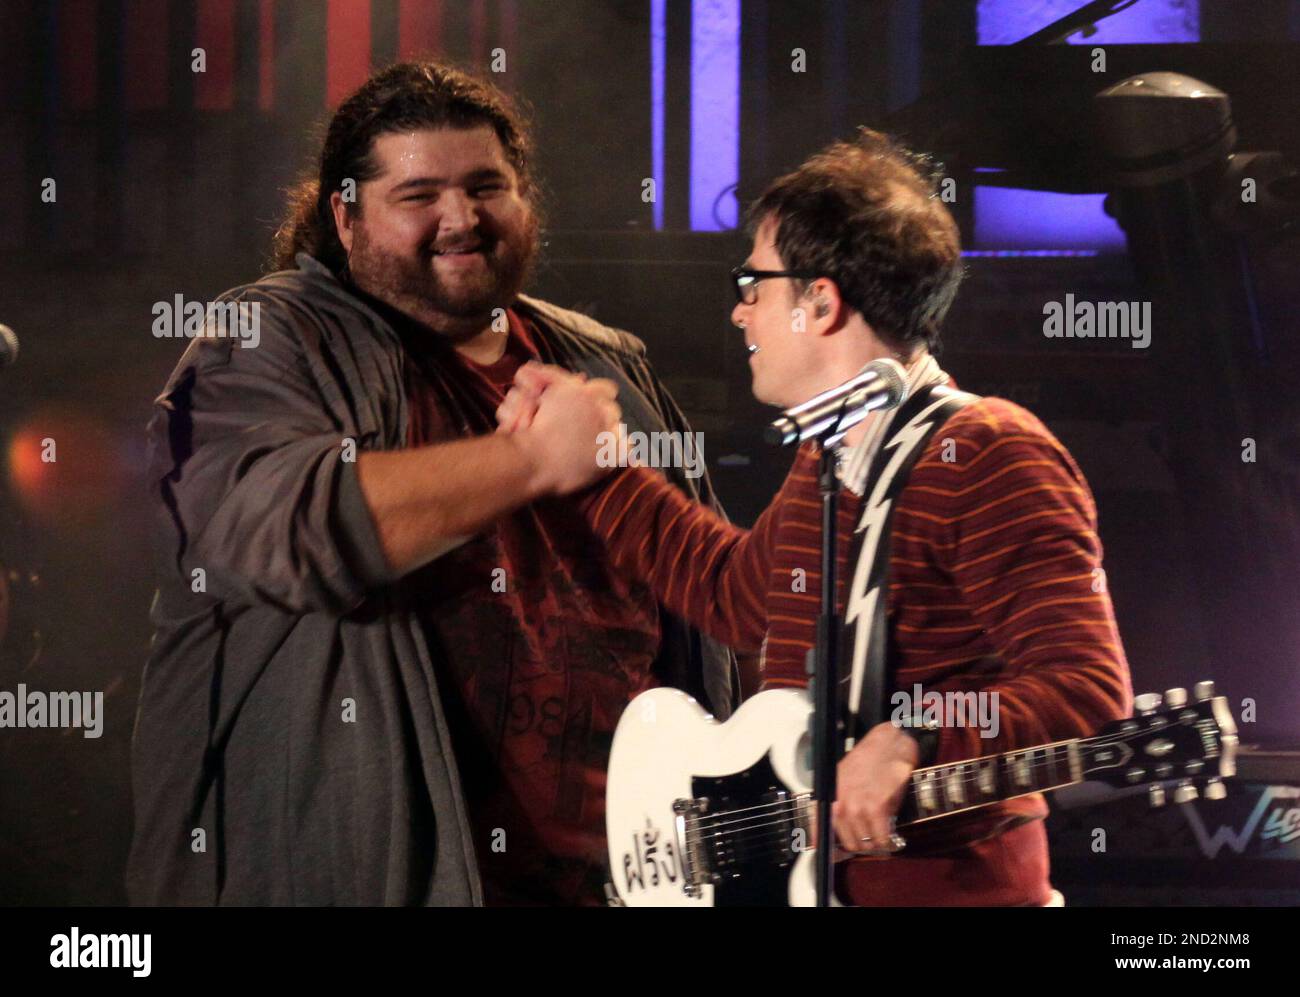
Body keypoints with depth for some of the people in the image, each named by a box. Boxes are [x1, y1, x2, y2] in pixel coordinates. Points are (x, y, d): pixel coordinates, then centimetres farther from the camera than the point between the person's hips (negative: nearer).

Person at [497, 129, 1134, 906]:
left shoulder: (987, 459, -15)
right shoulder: (823, 462, 13)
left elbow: (1088, 693, -21)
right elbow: (736, 594, 31)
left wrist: (917, 744, -34)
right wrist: (589, 460, 28)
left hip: (950, 884, -8)